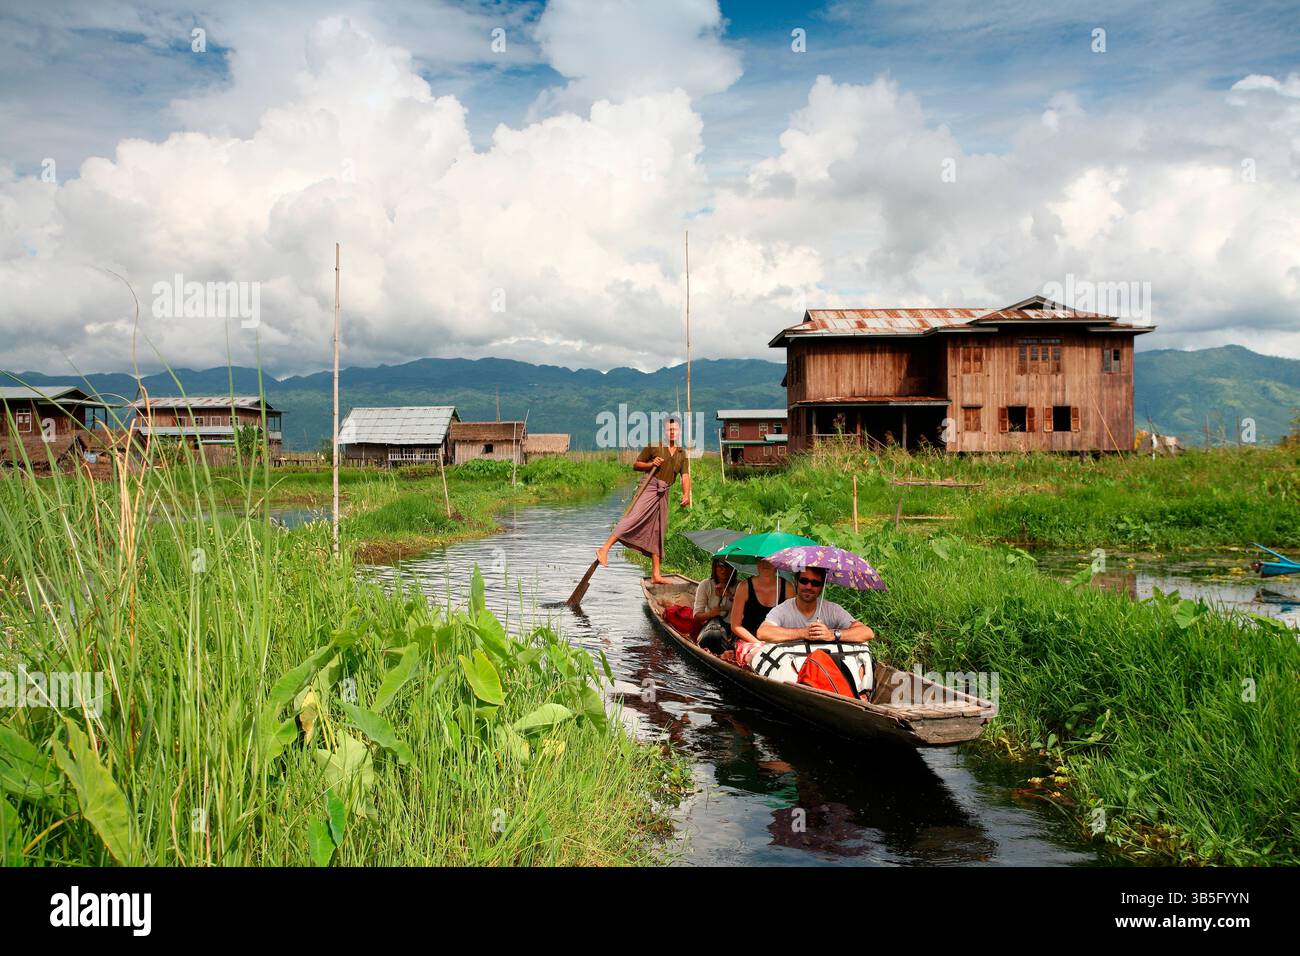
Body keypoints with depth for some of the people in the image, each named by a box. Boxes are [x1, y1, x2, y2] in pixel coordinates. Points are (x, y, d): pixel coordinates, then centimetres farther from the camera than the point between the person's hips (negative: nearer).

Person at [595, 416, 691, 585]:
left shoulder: (682, 453, 16)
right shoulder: (654, 446, 3)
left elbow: (685, 476, 6)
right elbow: (636, 464, 6)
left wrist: (686, 494, -11)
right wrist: (651, 464, -12)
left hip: (663, 493, 5)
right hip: (650, 487, -5)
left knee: (657, 532, 7)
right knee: (634, 518, -26)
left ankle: (655, 575, 9)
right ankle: (604, 549, -29)